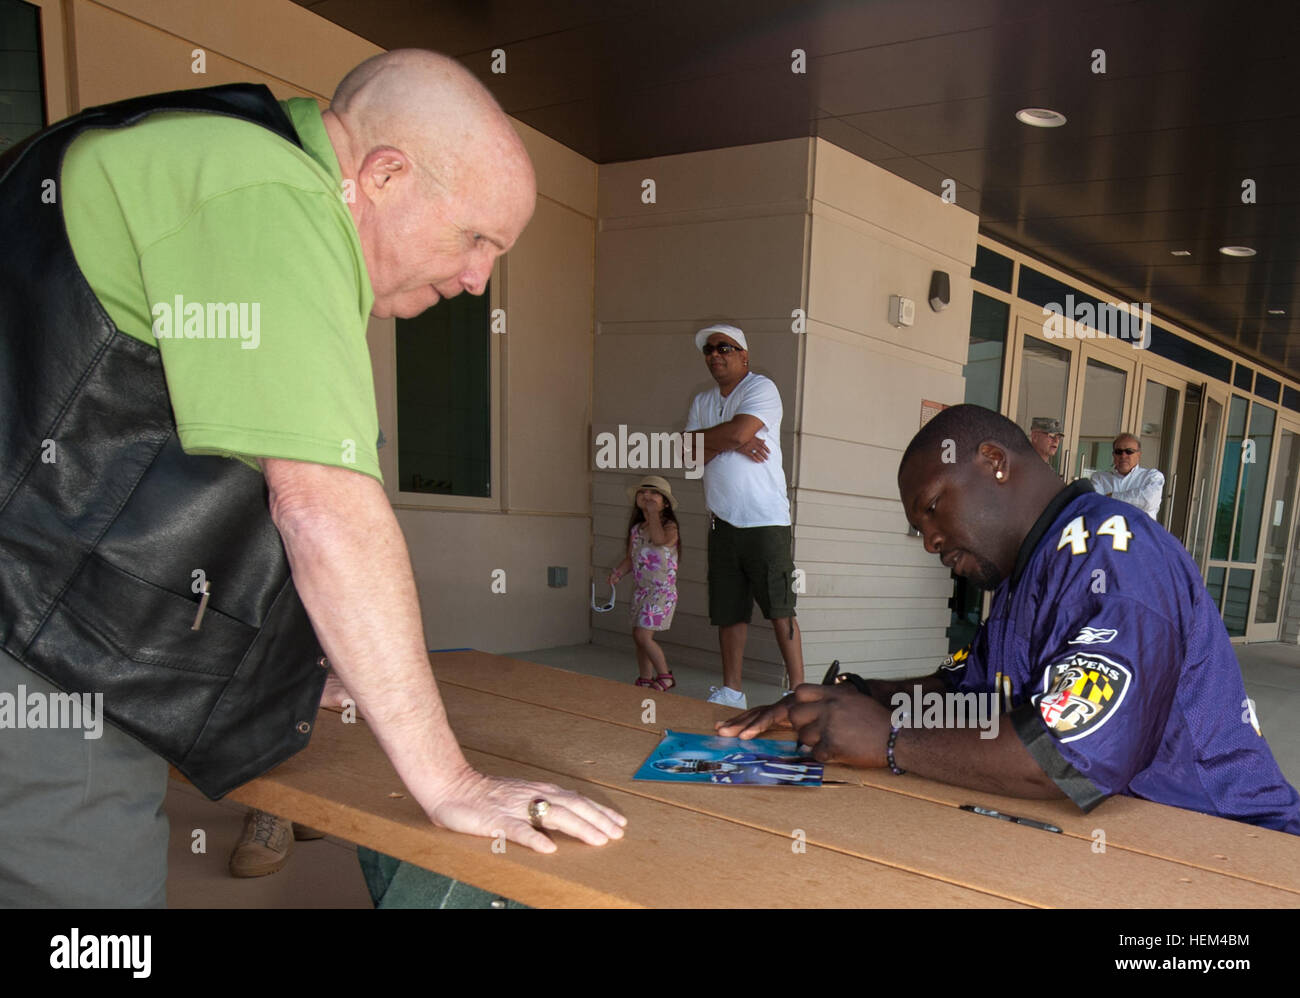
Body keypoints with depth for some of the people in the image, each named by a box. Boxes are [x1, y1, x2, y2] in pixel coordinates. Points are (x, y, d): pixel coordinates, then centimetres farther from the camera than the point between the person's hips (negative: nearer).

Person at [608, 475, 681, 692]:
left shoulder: (670, 527, -9)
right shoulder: (636, 529, 10)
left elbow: (659, 540, -32)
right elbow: (631, 558, 14)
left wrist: (653, 513, -24)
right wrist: (618, 572, -3)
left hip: (662, 590, -7)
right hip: (642, 590, 7)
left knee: (642, 635, -13)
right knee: (640, 637, 10)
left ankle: (665, 676, 3)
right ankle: (645, 680, 23)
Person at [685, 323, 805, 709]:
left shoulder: (761, 388, -3)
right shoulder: (702, 402, 17)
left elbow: (740, 431, -20)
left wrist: (706, 438, -3)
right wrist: (729, 443, -10)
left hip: (765, 520, -6)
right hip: (722, 522, 6)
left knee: (779, 609, -4)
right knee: (728, 610, 9)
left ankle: (798, 690, 3)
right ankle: (731, 690, 19)